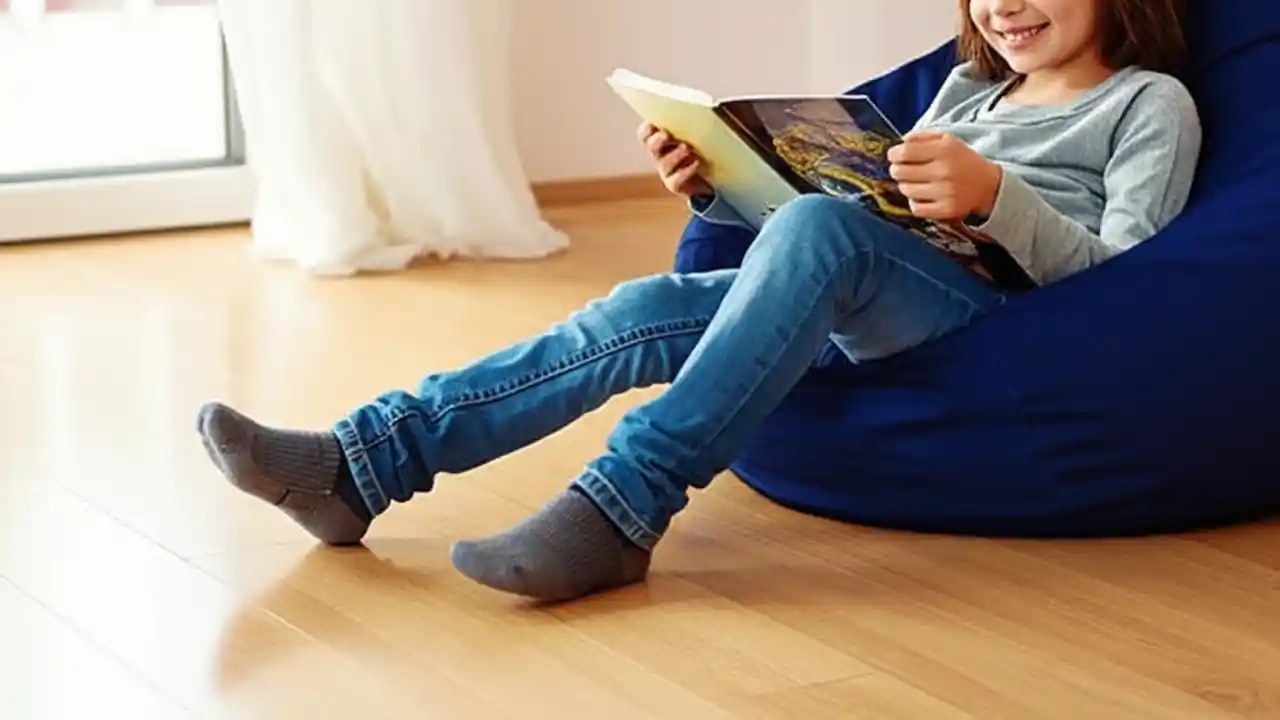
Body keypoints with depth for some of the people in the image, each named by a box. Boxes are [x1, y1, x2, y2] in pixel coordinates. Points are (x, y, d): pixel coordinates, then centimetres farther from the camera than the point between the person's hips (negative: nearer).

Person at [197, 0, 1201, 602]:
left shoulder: (1151, 105, 8)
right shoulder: (968, 92, 28)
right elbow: (875, 218, 23)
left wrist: (995, 196, -22)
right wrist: (718, 190, 6)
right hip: (873, 317, 6)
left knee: (816, 228, -34)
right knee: (647, 311, -16)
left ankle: (620, 505, -40)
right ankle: (361, 465, -23)